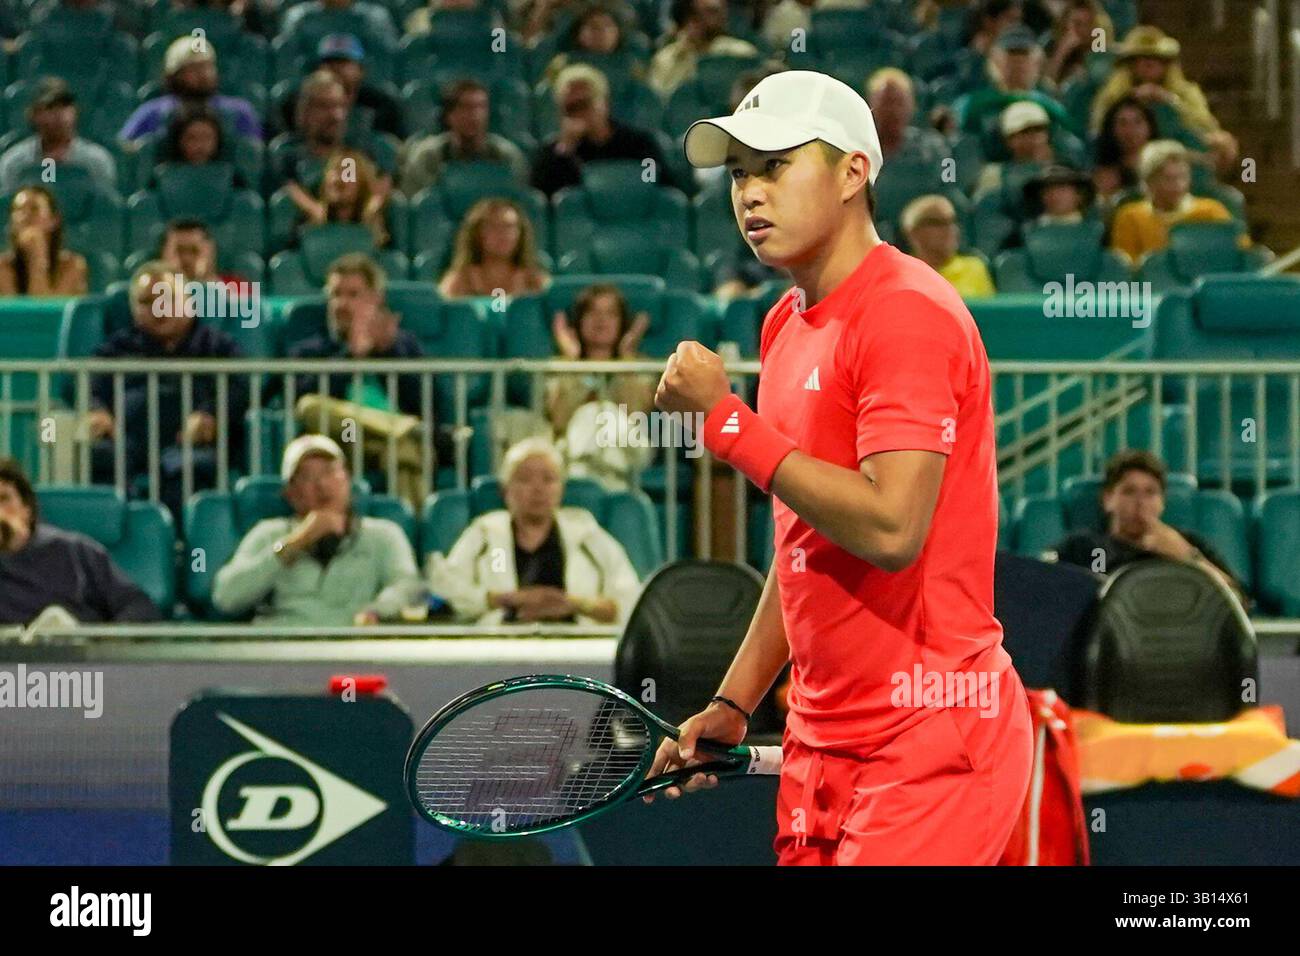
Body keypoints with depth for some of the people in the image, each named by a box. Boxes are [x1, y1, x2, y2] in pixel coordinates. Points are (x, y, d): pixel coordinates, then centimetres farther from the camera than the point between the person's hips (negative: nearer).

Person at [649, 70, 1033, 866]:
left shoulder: (907, 313, -14)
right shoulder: (787, 327, 14)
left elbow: (890, 530, -25)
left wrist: (725, 419, -18)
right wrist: (733, 705, 15)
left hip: (929, 743, -8)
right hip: (824, 742, 8)